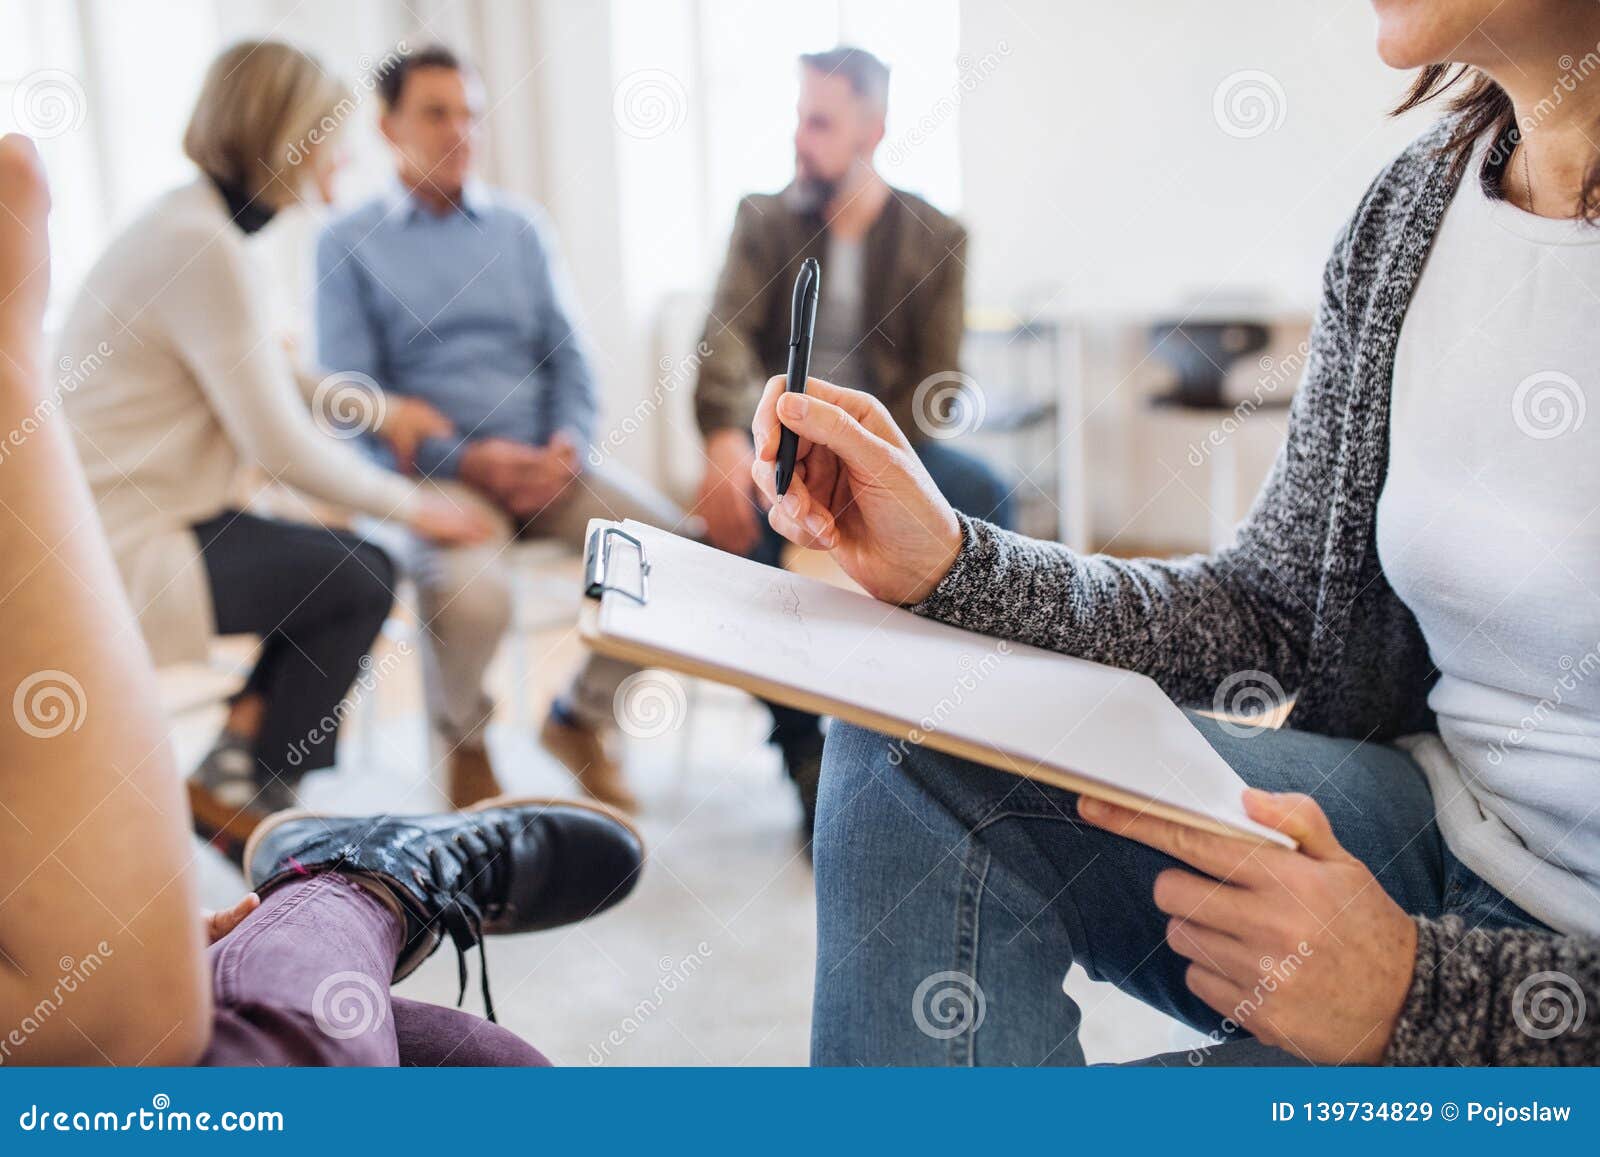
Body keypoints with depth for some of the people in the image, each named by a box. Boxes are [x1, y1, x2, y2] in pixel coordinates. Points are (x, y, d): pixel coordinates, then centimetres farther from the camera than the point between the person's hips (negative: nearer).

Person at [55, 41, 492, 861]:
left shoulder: (190, 225, 11)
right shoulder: (203, 249, -20)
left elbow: (260, 373, 25)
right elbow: (282, 446, -20)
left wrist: (379, 410, 21)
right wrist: (409, 505, -8)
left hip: (122, 517, 10)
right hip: (116, 553, -10)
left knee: (356, 562, 9)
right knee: (360, 577, -10)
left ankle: (242, 753, 12)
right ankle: (250, 792, 6)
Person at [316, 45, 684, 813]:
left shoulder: (522, 228, 17)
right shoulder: (347, 244, 6)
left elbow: (568, 354, 13)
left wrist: (568, 443, -8)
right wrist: (464, 460, -15)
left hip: (544, 463, 4)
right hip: (433, 473, -4)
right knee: (472, 595, -35)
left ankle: (582, 718, 6)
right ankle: (463, 738, 1)